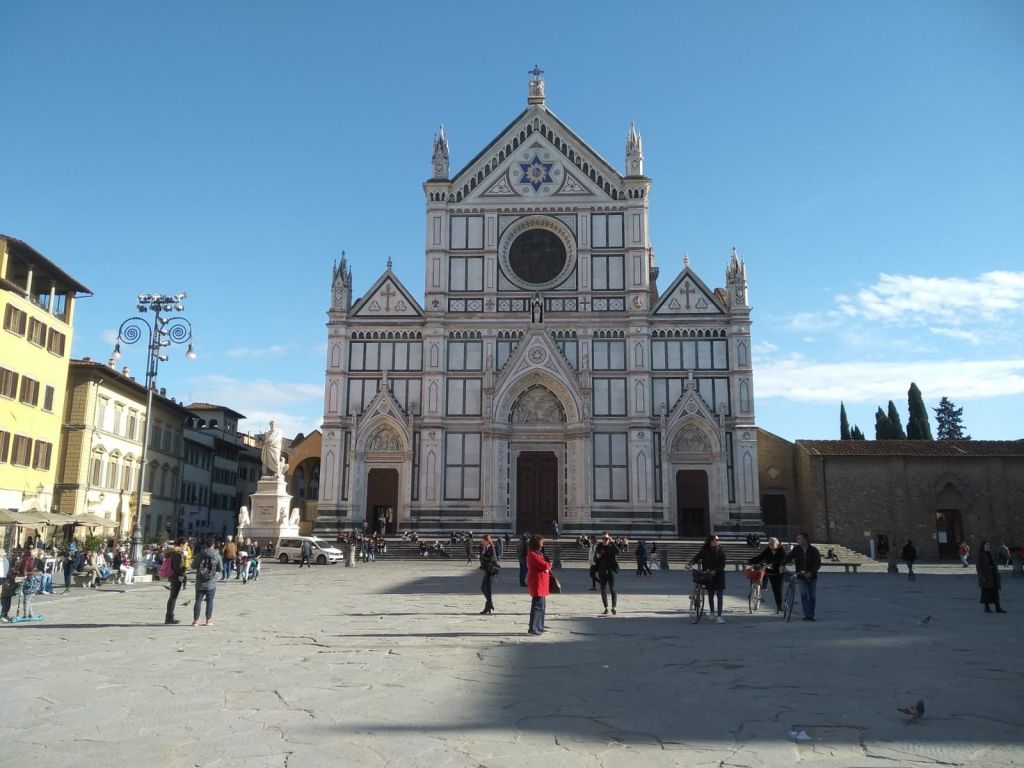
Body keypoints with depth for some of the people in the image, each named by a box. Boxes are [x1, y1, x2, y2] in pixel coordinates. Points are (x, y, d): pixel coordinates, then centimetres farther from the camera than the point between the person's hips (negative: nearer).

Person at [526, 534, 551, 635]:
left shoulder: (538, 554, 18)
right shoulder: (532, 555, -16)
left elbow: (546, 567, 18)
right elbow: (545, 565, -21)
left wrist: (547, 566, -4)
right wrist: (549, 565, -1)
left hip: (541, 584, 10)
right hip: (537, 584, -10)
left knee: (541, 606, 15)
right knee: (538, 606, -8)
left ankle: (539, 627, 22)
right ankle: (533, 628, -4)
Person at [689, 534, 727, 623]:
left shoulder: (720, 550, -3)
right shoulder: (704, 550, -2)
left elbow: (723, 564, -7)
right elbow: (696, 557, -9)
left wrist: (715, 571, -21)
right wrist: (690, 562, -28)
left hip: (719, 575, -1)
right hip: (708, 576, 1)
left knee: (719, 596, -4)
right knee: (710, 595, 12)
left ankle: (719, 616, -2)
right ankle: (712, 612, 33)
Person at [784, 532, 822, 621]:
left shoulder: (814, 550, -5)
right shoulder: (796, 550, -1)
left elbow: (818, 564, -12)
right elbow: (788, 558, -11)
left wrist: (811, 572, -27)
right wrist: (782, 564, -31)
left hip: (812, 577, 0)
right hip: (801, 577, 0)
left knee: (812, 597, 7)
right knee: (803, 595, -15)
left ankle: (811, 615, 21)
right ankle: (807, 615, -12)